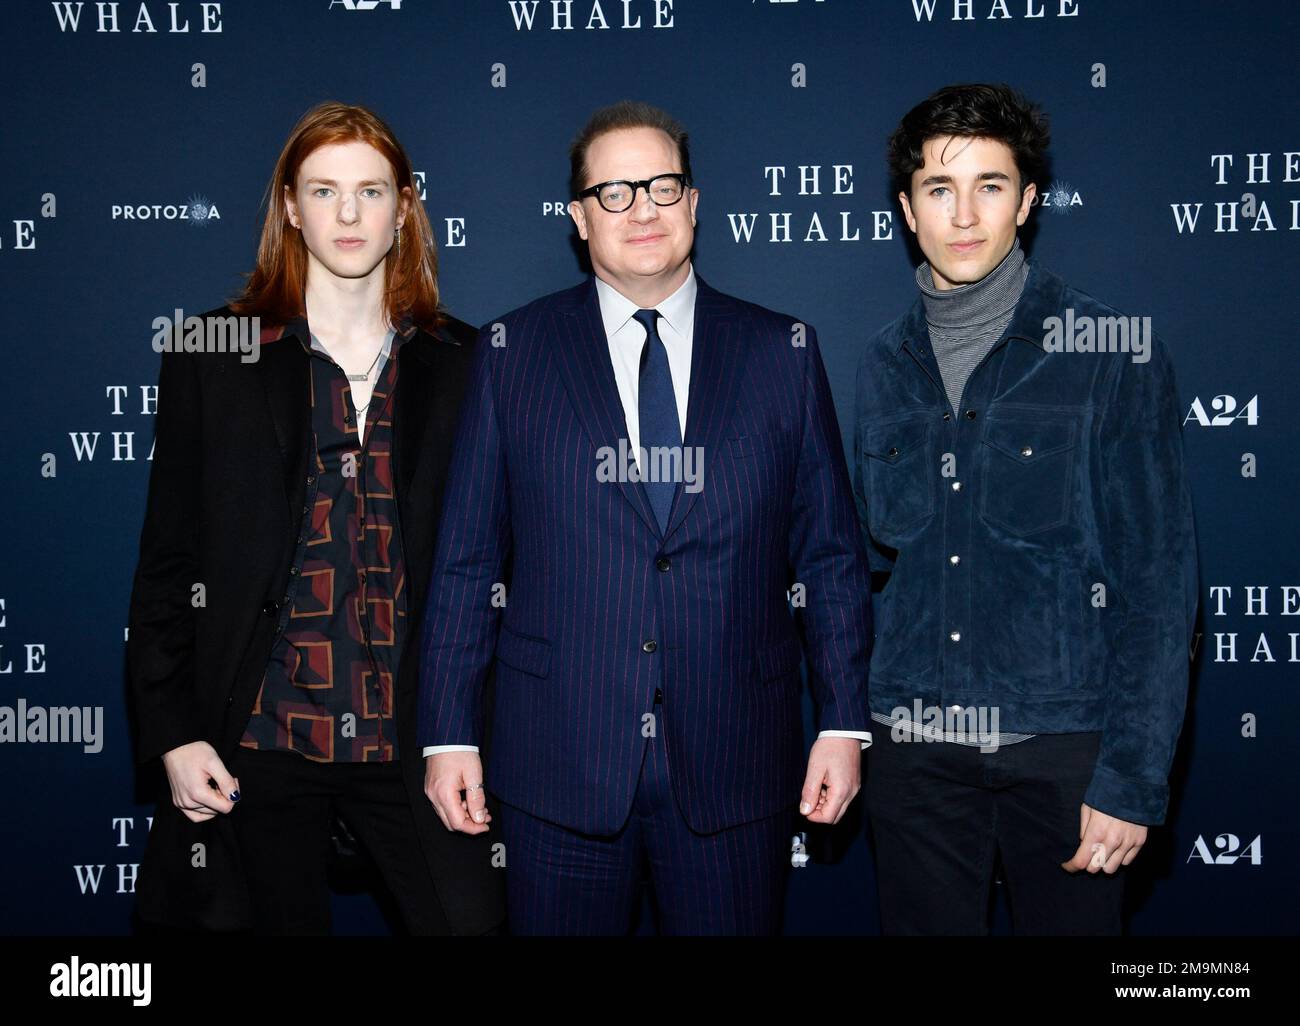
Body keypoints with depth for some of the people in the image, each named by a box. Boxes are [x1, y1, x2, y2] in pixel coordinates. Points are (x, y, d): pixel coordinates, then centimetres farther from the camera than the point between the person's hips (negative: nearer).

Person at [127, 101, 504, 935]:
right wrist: (172, 736, -3)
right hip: (256, 743, 0)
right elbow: (166, 563, 4)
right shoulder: (212, 357, 4)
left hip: (414, 741, 1)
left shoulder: (460, 364, 5)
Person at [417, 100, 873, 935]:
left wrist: (844, 724, 1)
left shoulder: (783, 351, 6)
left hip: (735, 764, 1)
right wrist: (449, 735, 0)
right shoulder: (513, 352, 4)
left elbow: (831, 554, 6)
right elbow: (468, 560, 4)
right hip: (560, 769, 0)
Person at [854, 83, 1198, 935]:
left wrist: (1134, 779, -11)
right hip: (914, 738, 3)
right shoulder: (886, 365, 7)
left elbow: (1158, 583, -6)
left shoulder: (1116, 355, -5)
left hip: (1063, 738, -3)